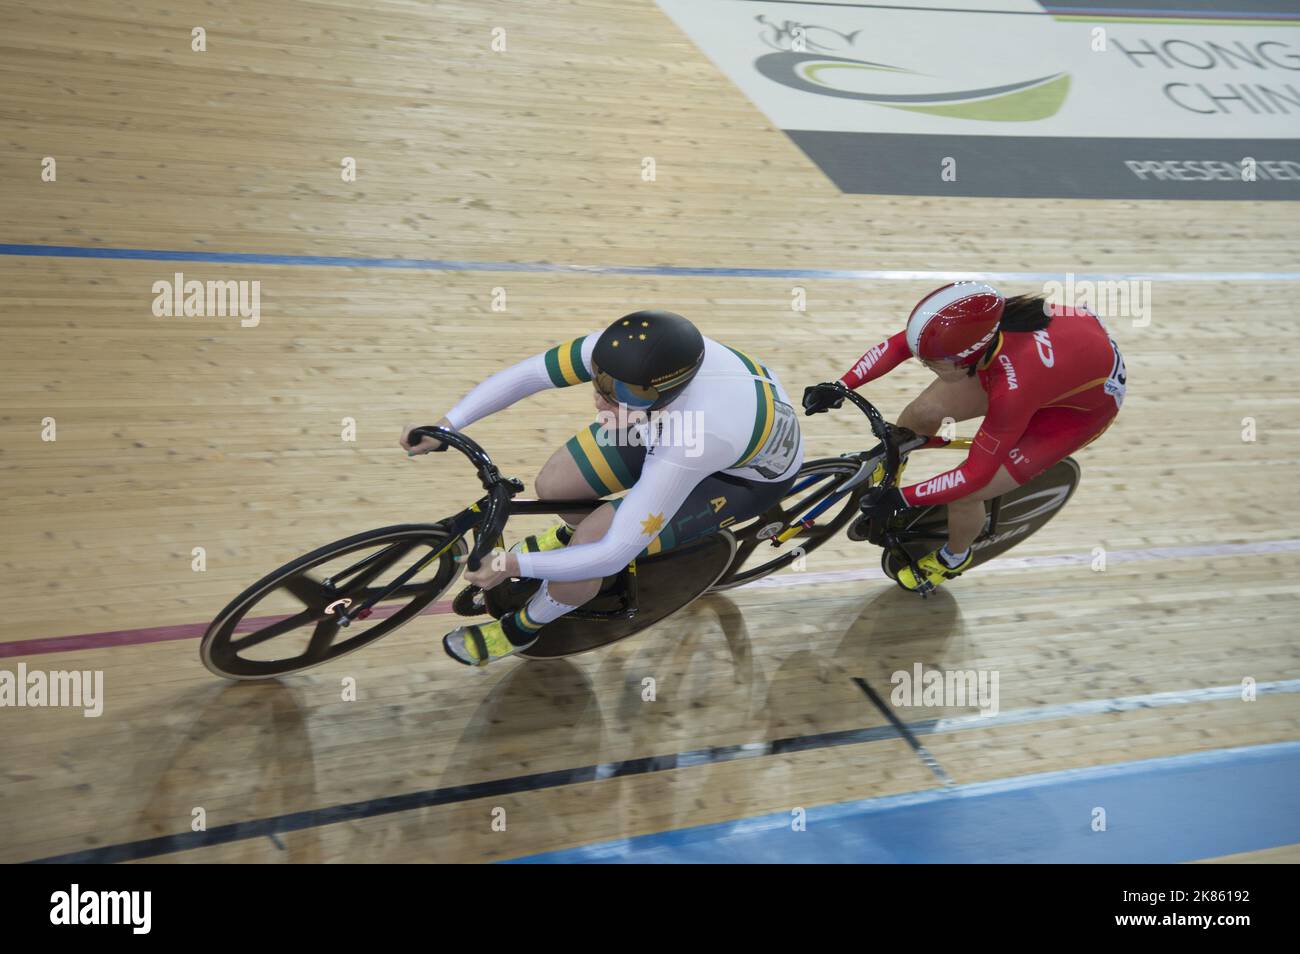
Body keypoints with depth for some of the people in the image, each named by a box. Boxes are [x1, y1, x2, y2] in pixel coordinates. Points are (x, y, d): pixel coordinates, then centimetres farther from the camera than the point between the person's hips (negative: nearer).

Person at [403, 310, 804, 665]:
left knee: (592, 544, -19)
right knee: (553, 485, -6)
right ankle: (577, 531, 33)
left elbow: (613, 556, -35)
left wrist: (515, 564, -25)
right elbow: (527, 373, -20)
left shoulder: (686, 446, -44)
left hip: (754, 472, -5)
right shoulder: (621, 351, -33)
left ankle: (522, 628, 13)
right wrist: (446, 425, -25)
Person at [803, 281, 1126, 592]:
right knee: (923, 413, -8)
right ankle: (884, 466, 25)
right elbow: (897, 346, -12)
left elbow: (976, 474, -32)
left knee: (963, 495, -11)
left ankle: (953, 559, 24)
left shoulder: (1014, 389, -43)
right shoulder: (976, 322, -28)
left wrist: (900, 498, -27)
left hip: (1085, 406, -6)